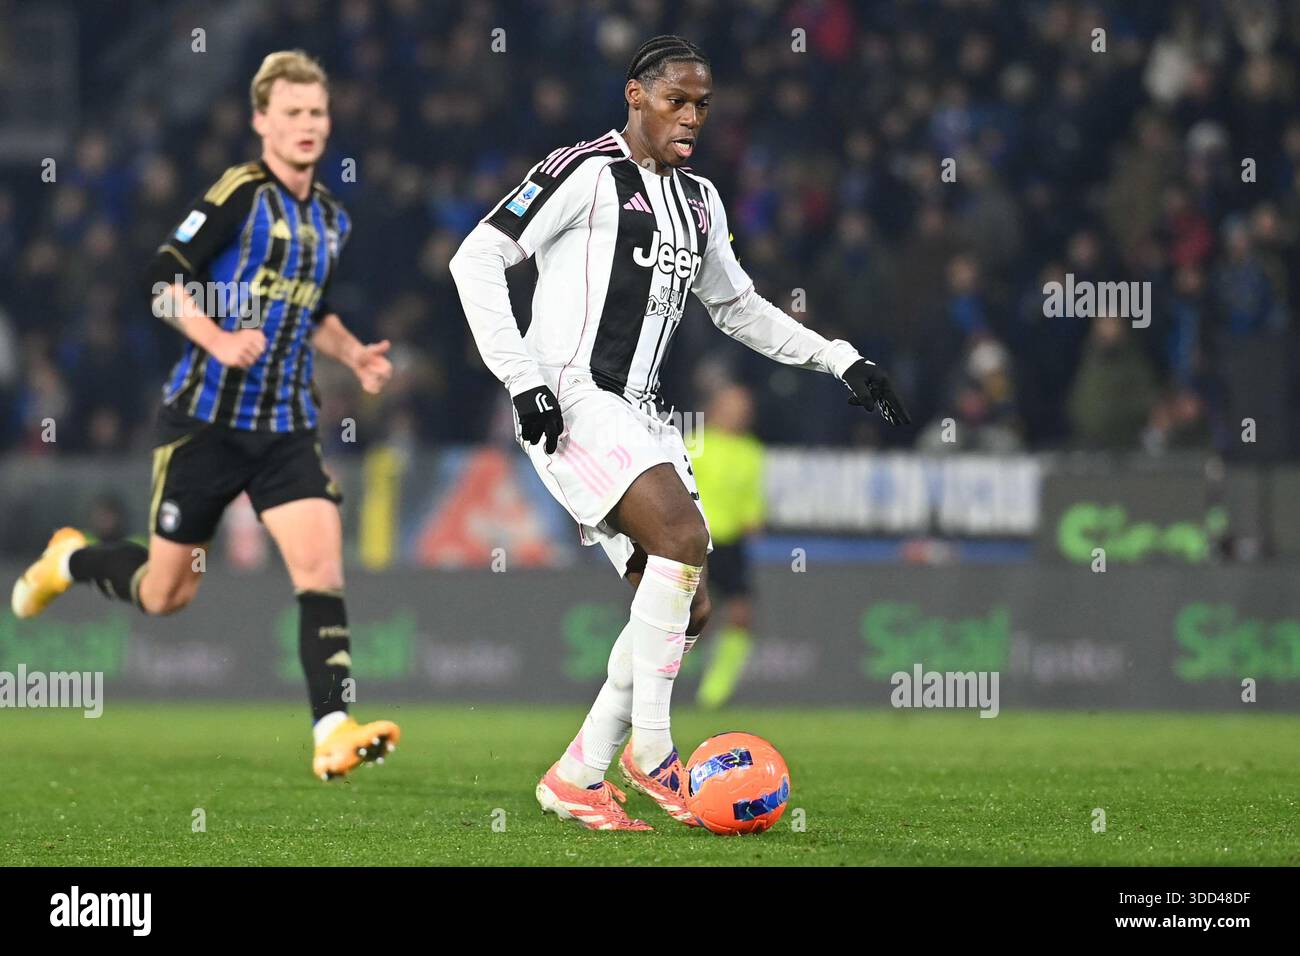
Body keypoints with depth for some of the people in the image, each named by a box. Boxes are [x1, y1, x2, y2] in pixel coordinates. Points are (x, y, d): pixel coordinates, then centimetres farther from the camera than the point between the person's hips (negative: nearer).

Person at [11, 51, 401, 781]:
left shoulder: (331, 218, 11)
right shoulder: (241, 195, -10)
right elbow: (165, 276, -15)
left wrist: (355, 354, 8)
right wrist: (217, 340, -28)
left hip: (286, 426, 5)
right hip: (206, 419, -5)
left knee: (321, 565, -15)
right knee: (165, 593, 6)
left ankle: (334, 731, -20)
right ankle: (69, 562, 38)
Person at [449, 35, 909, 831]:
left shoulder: (699, 203, 18)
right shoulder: (586, 173, -6)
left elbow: (738, 308, 31)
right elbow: (478, 259, -10)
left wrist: (842, 361, 21)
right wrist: (524, 380, -17)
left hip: (638, 414, 8)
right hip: (571, 401, -8)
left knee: (683, 612, 1)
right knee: (684, 536, -27)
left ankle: (577, 779, 9)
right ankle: (651, 747, -20)